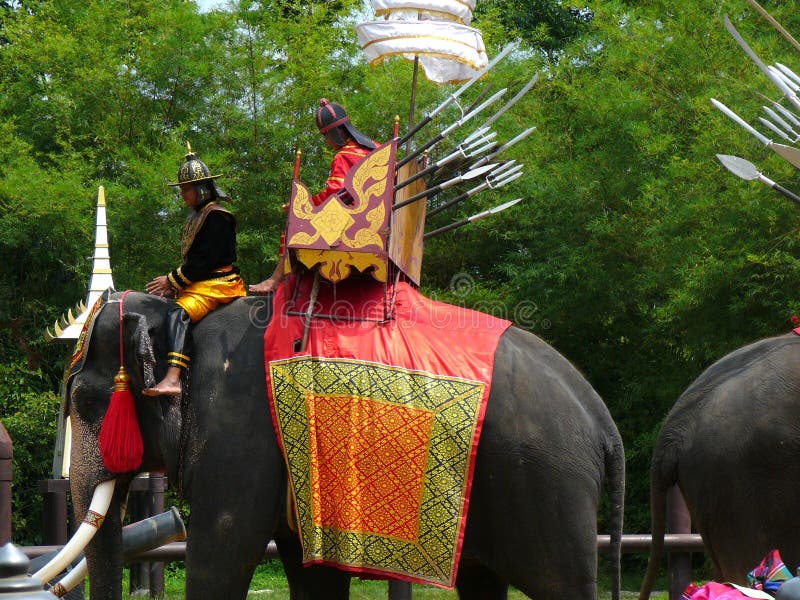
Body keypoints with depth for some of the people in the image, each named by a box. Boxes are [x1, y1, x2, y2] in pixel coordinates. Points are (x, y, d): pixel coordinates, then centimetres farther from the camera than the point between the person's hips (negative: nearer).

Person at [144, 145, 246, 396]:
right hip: (199, 284, 11)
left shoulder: (216, 217, -10)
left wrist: (172, 281, -13)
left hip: (219, 284, -11)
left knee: (179, 312, -32)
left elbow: (206, 261, -17)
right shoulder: (195, 217, 21)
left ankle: (173, 379, -49)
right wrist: (173, 285, 4)